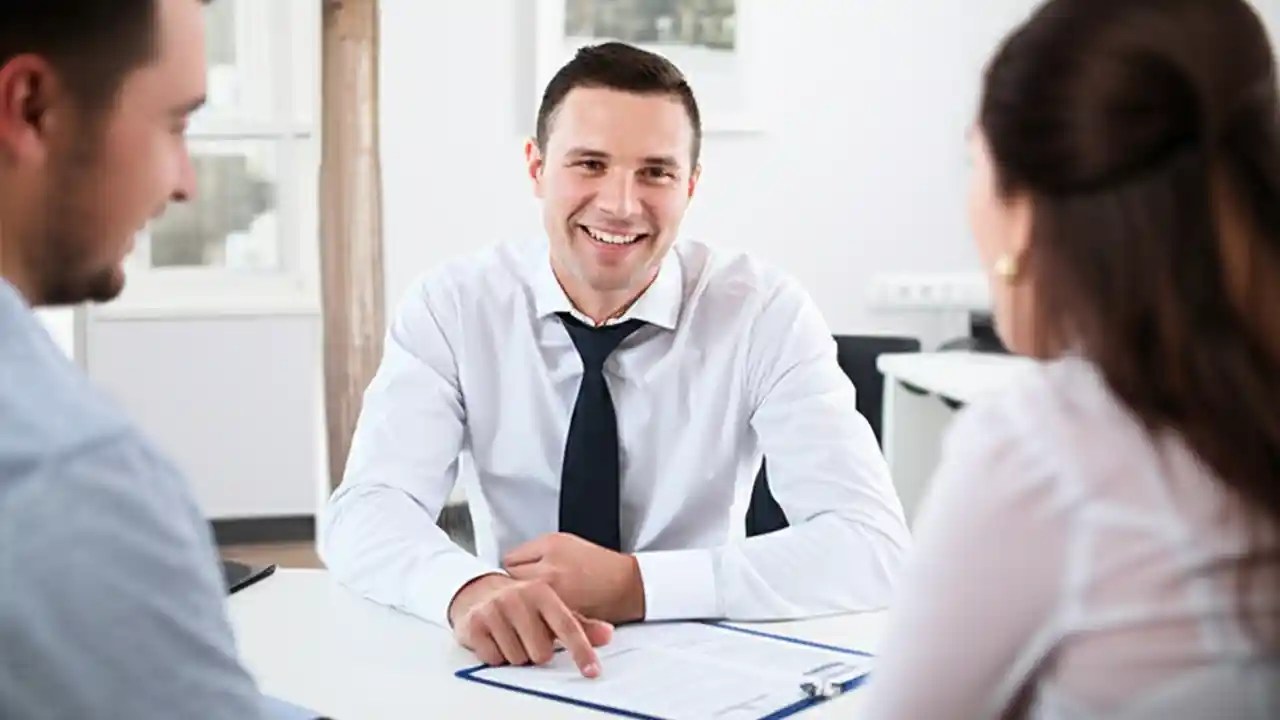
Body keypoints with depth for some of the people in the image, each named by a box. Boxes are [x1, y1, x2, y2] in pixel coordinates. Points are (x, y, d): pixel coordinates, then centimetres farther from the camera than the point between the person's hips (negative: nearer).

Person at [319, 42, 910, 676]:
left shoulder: (767, 313, -10)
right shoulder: (453, 307, -6)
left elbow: (872, 546, -18)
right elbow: (365, 510, -16)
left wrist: (632, 584, -27)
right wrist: (470, 590, -37)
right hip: (513, 668, 0)